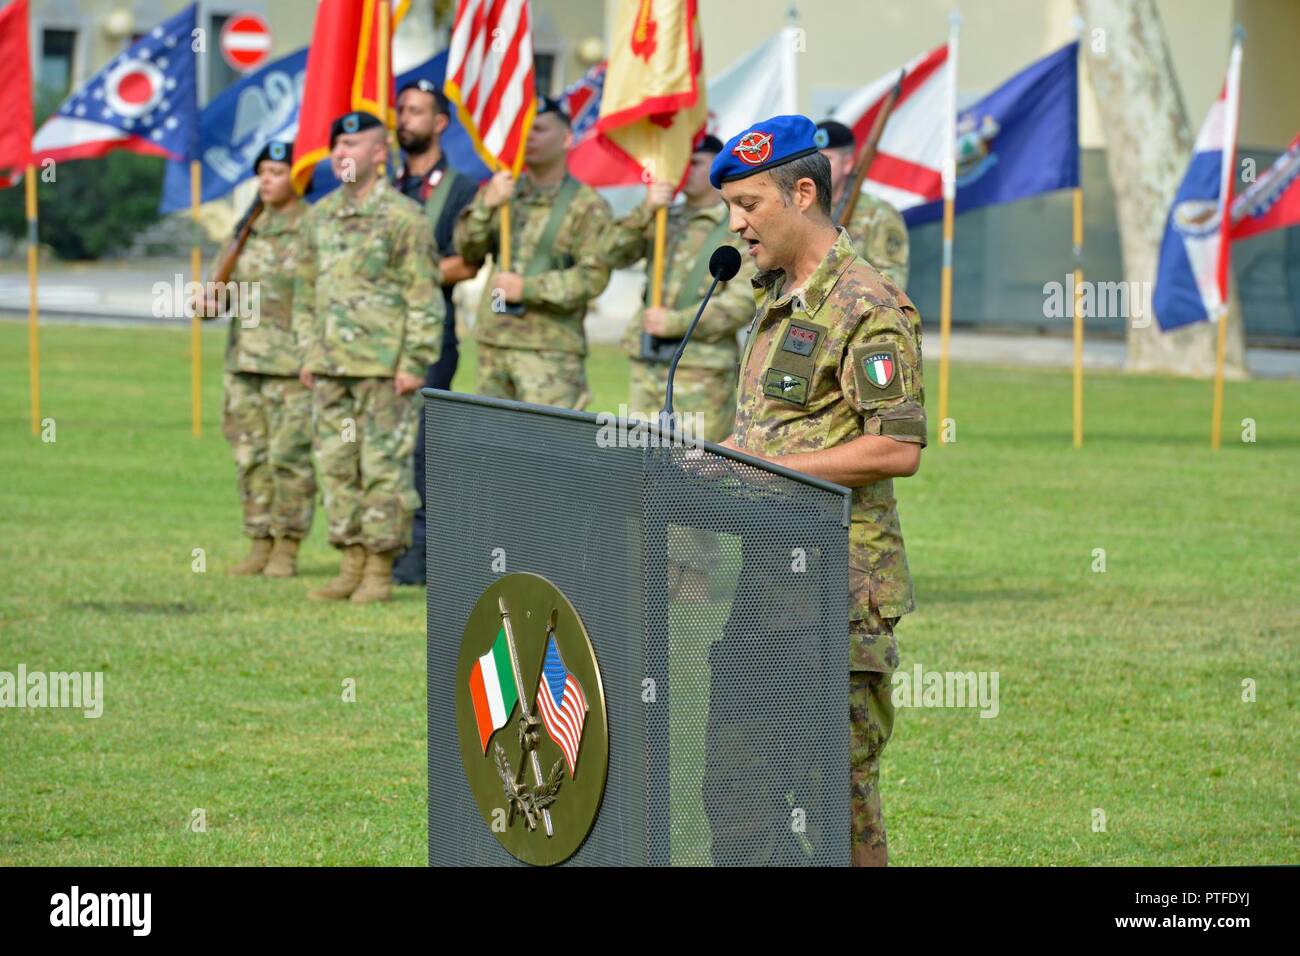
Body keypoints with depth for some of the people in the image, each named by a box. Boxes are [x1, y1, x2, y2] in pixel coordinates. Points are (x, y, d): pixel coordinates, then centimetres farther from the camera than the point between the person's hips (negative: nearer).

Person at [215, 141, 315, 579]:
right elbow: (232, 280, 23)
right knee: (251, 455, 7)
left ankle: (287, 547, 2)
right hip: (245, 357, 7)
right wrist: (214, 300, 1)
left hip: (293, 362, -7)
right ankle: (260, 543, 14)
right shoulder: (250, 228, 14)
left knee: (290, 454, -5)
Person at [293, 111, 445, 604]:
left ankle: (380, 571, 1)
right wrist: (308, 352, 15)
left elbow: (424, 296, -8)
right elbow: (306, 289, 21)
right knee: (338, 467, 8)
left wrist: (414, 362, -12)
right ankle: (352, 565, 15)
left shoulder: (403, 217, -7)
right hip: (331, 368, 7)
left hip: (385, 368, -7)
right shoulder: (320, 216, 13)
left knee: (384, 468, -3)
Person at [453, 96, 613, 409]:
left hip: (551, 350, -6)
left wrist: (527, 288, -17)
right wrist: (487, 206, -12)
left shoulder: (588, 206, -3)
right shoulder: (502, 192, 14)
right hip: (493, 344, 6)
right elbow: (468, 251, 5)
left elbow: (594, 277, -11)